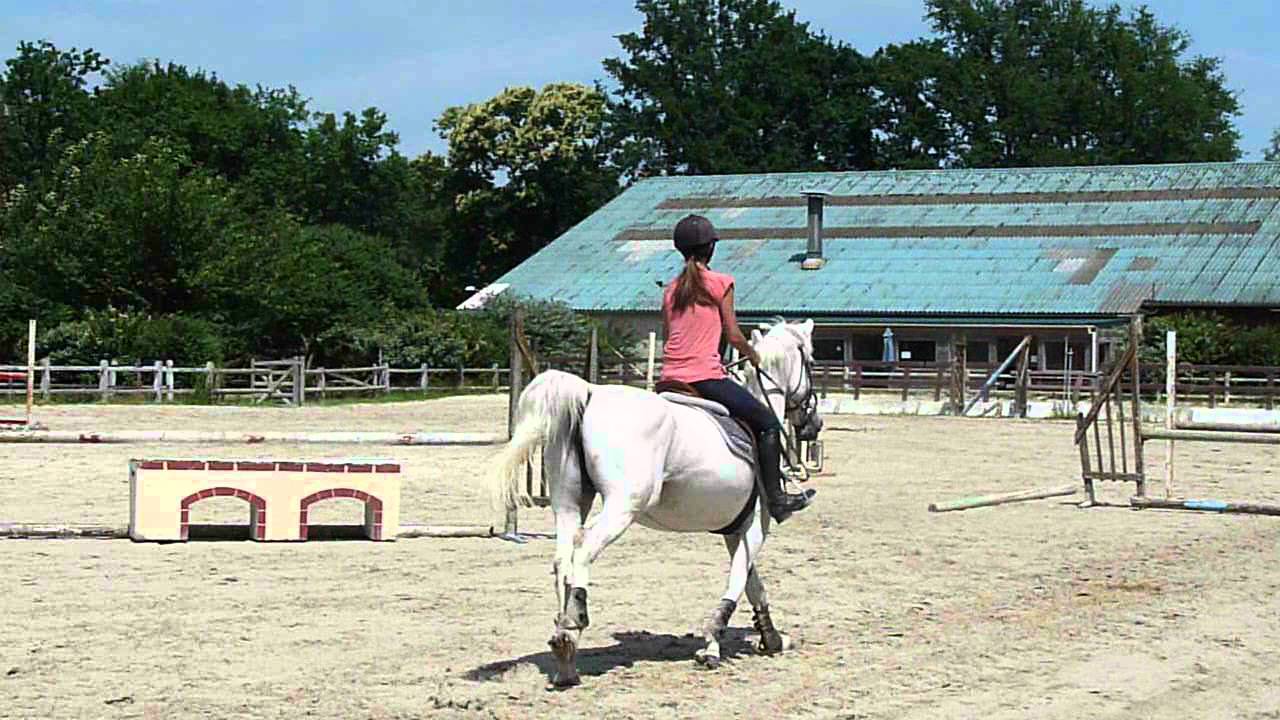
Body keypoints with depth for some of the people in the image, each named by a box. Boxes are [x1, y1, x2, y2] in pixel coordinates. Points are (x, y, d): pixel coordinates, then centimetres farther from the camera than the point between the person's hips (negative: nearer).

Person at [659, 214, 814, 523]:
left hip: (671, 378, 6)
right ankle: (773, 496, -2)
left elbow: (669, 337, 14)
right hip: (706, 377, -6)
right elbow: (734, 336, -3)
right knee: (767, 423, 4)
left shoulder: (671, 289, 12)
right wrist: (753, 356, 16)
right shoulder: (720, 283, -2)